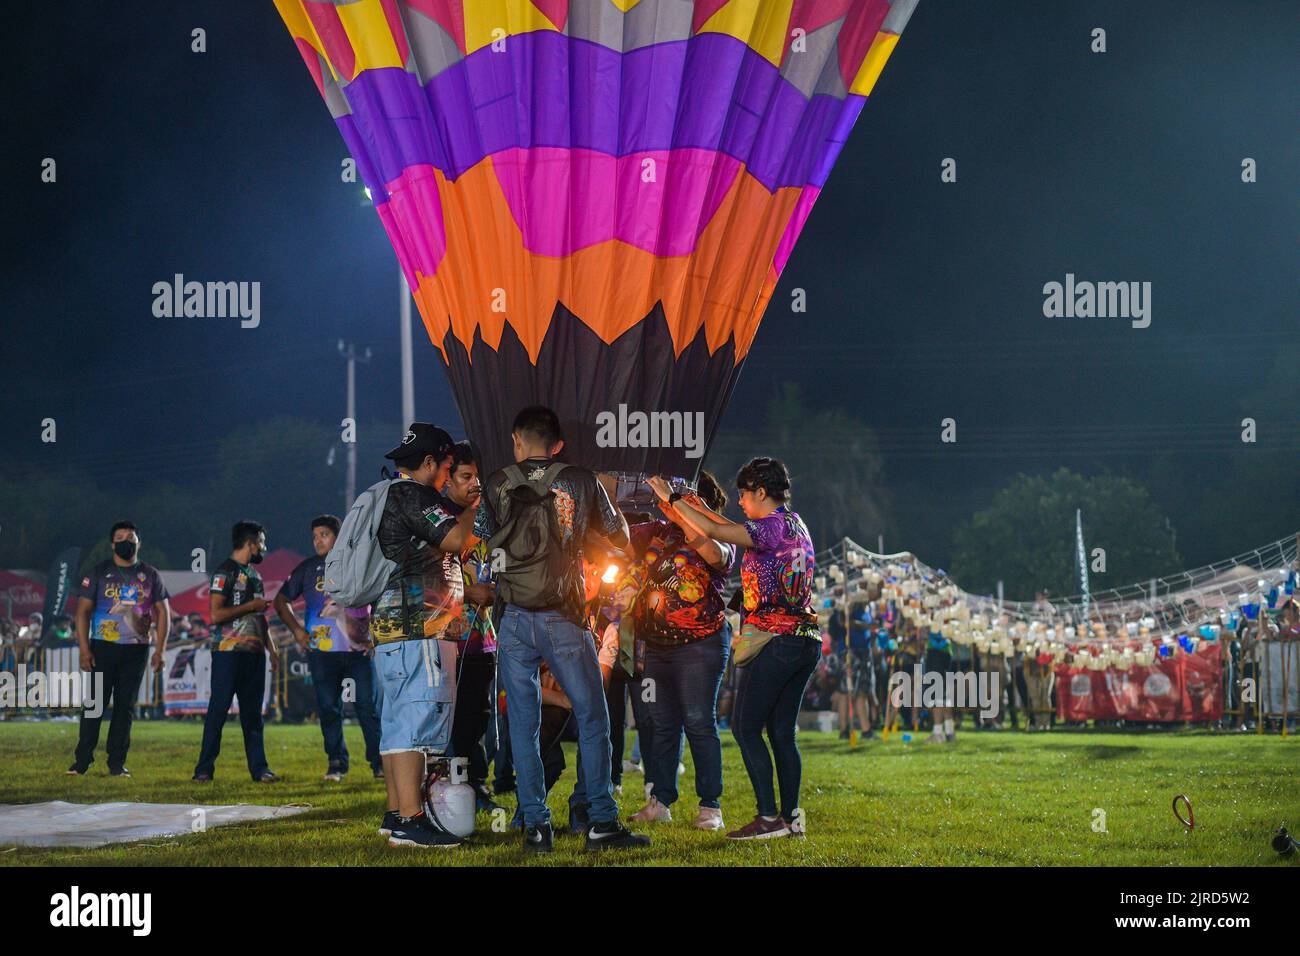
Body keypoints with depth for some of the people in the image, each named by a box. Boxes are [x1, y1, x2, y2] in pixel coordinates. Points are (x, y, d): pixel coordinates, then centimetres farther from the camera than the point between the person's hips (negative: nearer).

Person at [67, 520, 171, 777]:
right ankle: (82, 760, -1)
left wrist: (159, 650, -1)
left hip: (136, 650, 2)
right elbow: (83, 611, 0)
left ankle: (117, 763, 7)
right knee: (94, 703, -4)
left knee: (126, 706, 3)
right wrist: (84, 650, -9)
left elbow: (163, 613, 9)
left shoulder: (150, 575, 8)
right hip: (102, 647, -2)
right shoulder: (99, 572, 3)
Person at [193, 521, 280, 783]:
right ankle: (204, 769, -2)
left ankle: (259, 768, 10)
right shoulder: (225, 572, -9)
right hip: (229, 651, -8)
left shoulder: (254, 574, 19)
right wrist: (251, 606, -11)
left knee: (253, 712, 8)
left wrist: (271, 650, 19)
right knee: (218, 710, -6)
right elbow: (216, 614, -18)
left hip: (254, 651, 8)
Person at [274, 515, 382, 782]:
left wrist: (376, 636, 4)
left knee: (367, 707, -3)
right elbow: (281, 601, 15)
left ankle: (379, 764, 1)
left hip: (359, 649, -1)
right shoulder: (308, 569, 10)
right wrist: (297, 630, 4)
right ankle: (336, 764, 8)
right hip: (322, 650, 1)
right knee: (329, 709, 1)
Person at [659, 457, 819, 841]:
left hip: (774, 640, -9)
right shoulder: (795, 525, 14)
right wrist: (702, 509, 31)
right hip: (805, 640, 9)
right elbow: (749, 533, 30)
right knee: (781, 731, 11)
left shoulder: (774, 526, -13)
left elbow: (715, 532, -18)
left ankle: (768, 818, -9)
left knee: (746, 727, -4)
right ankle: (791, 816, 9)